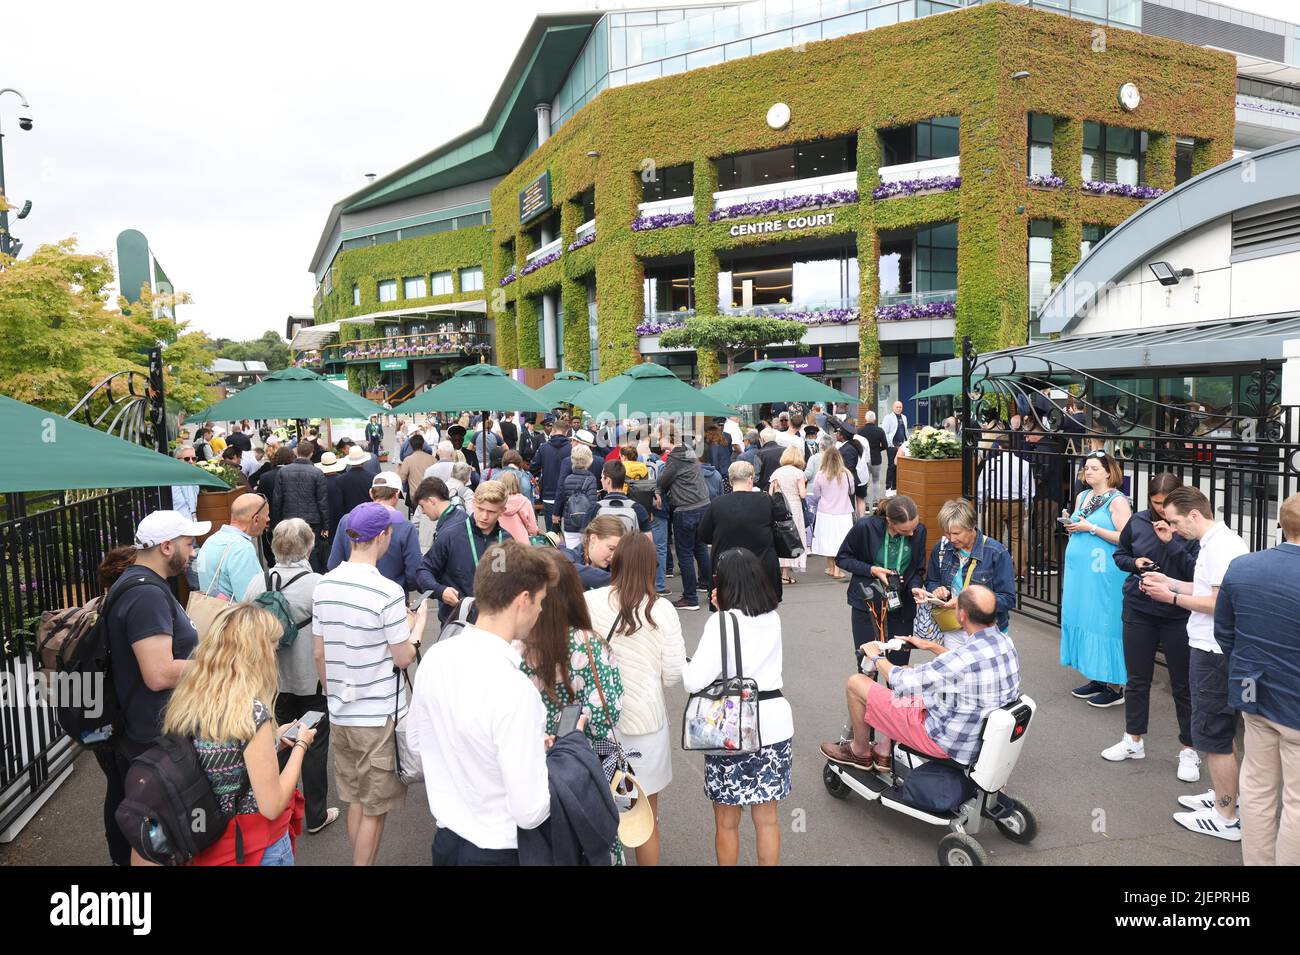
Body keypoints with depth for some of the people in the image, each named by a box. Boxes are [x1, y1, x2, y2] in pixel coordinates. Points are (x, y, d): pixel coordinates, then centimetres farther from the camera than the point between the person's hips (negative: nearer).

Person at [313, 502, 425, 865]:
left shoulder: (323, 585, -1)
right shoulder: (388, 592, -21)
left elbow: (319, 653, 6)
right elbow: (403, 658, -13)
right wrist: (417, 624, 4)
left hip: (340, 713, 7)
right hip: (379, 716, -6)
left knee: (355, 800, 21)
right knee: (375, 809, 8)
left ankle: (360, 859, 33)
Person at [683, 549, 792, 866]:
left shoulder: (722, 622, -15)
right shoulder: (773, 618, 3)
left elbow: (695, 682, -21)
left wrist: (681, 664, -1)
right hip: (774, 722, 6)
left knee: (726, 823, 12)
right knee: (767, 817, 17)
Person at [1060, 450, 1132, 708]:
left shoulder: (1117, 501, -9)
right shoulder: (1082, 496, 13)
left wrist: (1090, 528, -18)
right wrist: (1071, 526, 4)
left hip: (1103, 574, -7)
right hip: (1080, 571, 8)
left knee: (1103, 623, -4)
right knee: (1083, 620, 9)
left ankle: (1115, 686, 5)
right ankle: (1097, 678, 21)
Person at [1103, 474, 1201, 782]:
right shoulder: (1138, 522, -2)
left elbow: (1197, 572, -20)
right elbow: (1120, 554, 13)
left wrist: (1171, 542, -26)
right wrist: (1135, 564, -7)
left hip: (1178, 615, -3)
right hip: (1139, 610, 4)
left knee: (1182, 684, 8)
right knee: (1137, 679, 15)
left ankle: (1189, 750, 23)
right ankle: (1133, 741, 30)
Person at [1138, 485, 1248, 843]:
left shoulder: (1220, 547, -20)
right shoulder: (1217, 542, 12)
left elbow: (1220, 603, -23)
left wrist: (1171, 597, -15)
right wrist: (1168, 581, 12)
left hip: (1213, 653, -10)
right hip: (1209, 649, 10)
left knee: (1212, 733, -1)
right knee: (1217, 731, 21)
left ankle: (1226, 819, 9)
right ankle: (1223, 794, 34)